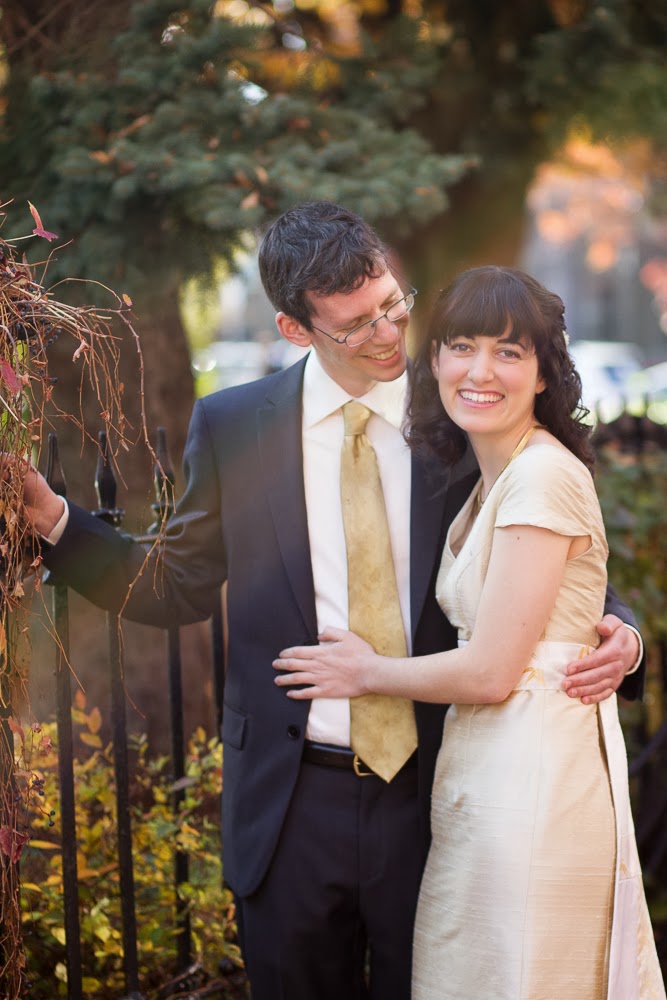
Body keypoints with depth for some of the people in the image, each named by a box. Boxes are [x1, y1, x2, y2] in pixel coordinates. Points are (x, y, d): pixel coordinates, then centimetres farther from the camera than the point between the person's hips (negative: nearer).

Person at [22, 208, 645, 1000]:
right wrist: (51, 517, -5)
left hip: (428, 795, 0)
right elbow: (179, 589, 5)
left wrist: (616, 635, -15)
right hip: (290, 799, 1)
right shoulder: (231, 426, -1)